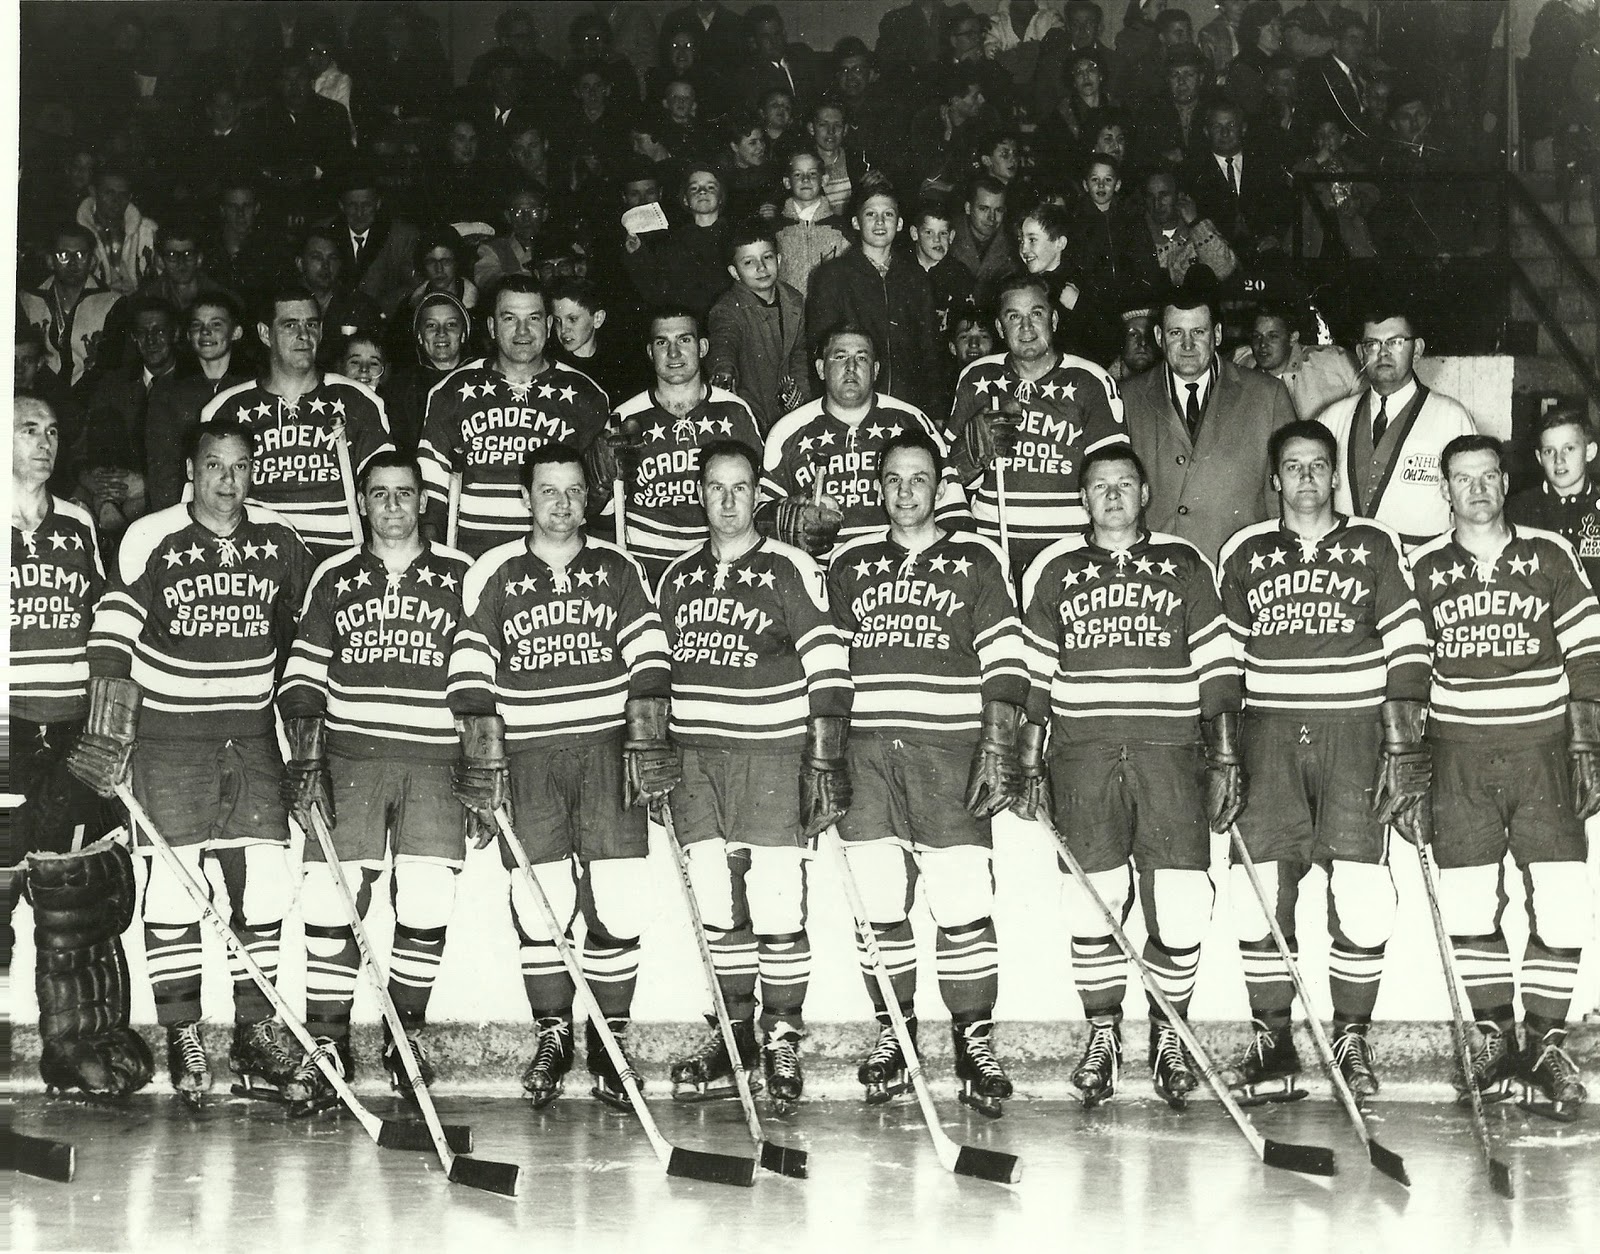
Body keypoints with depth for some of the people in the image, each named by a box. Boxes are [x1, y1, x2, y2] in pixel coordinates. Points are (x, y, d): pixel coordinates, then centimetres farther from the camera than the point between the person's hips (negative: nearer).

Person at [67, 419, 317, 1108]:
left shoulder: (280, 543, 5)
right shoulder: (149, 541, -4)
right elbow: (112, 637, -5)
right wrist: (107, 734, -11)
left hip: (251, 734, 3)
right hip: (168, 734, -3)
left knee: (266, 881, -2)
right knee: (175, 882, -5)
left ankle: (256, 1033, 8)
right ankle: (182, 1039, 5)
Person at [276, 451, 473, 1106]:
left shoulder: (460, 574, 10)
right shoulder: (334, 577, 12)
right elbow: (304, 673, 9)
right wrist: (304, 759, -2)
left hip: (433, 762, 0)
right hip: (346, 756, 1)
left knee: (427, 902, -9)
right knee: (329, 897, -8)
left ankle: (405, 1033, 10)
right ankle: (328, 1043, 3)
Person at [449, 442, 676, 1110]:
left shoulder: (618, 569, 10)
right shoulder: (494, 574, 7)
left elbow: (648, 660, 5)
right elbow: (472, 676, 3)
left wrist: (648, 741, -5)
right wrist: (482, 760, -4)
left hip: (608, 748, 0)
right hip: (527, 754, 0)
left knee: (616, 905, -5)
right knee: (539, 906, -2)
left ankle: (609, 1046, 5)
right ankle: (551, 1039, 14)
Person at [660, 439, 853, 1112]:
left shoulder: (791, 570, -1)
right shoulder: (677, 577, 14)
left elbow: (828, 670, -6)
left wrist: (827, 760, -11)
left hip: (771, 756, -4)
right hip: (693, 755, 5)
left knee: (778, 910, -7)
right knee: (719, 909, 7)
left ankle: (783, 1043, 3)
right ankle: (736, 1033, 18)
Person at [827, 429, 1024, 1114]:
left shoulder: (977, 559, 9)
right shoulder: (849, 562, 16)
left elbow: (1003, 662, 3)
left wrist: (998, 748, -6)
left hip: (950, 749, -2)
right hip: (865, 749, 2)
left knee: (964, 904, -8)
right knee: (879, 905, 2)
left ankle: (975, 1041, 0)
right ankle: (892, 1037, 13)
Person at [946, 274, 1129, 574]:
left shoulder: (1090, 383, 6)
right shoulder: (977, 379, 13)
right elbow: (952, 475, 16)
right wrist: (975, 444, -6)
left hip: (1069, 550, -2)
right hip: (992, 547, 2)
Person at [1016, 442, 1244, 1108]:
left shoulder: (1185, 565, 13)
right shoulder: (1054, 572, 15)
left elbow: (1216, 670, 10)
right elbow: (1034, 677, 14)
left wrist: (1225, 759, 4)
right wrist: (1030, 766, 8)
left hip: (1170, 751, 0)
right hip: (1082, 753, 0)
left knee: (1180, 906, -8)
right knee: (1093, 904, -4)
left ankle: (1169, 1037, 10)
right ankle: (1102, 1035, 12)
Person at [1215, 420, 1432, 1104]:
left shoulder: (1375, 546, 9)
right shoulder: (1243, 554, 12)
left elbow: (1405, 649, 4)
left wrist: (1405, 743, -3)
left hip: (1356, 730, -1)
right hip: (1269, 732, 1)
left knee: (1361, 896, -8)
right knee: (1259, 892, -5)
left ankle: (1352, 1040, 6)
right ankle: (1271, 1046, 5)